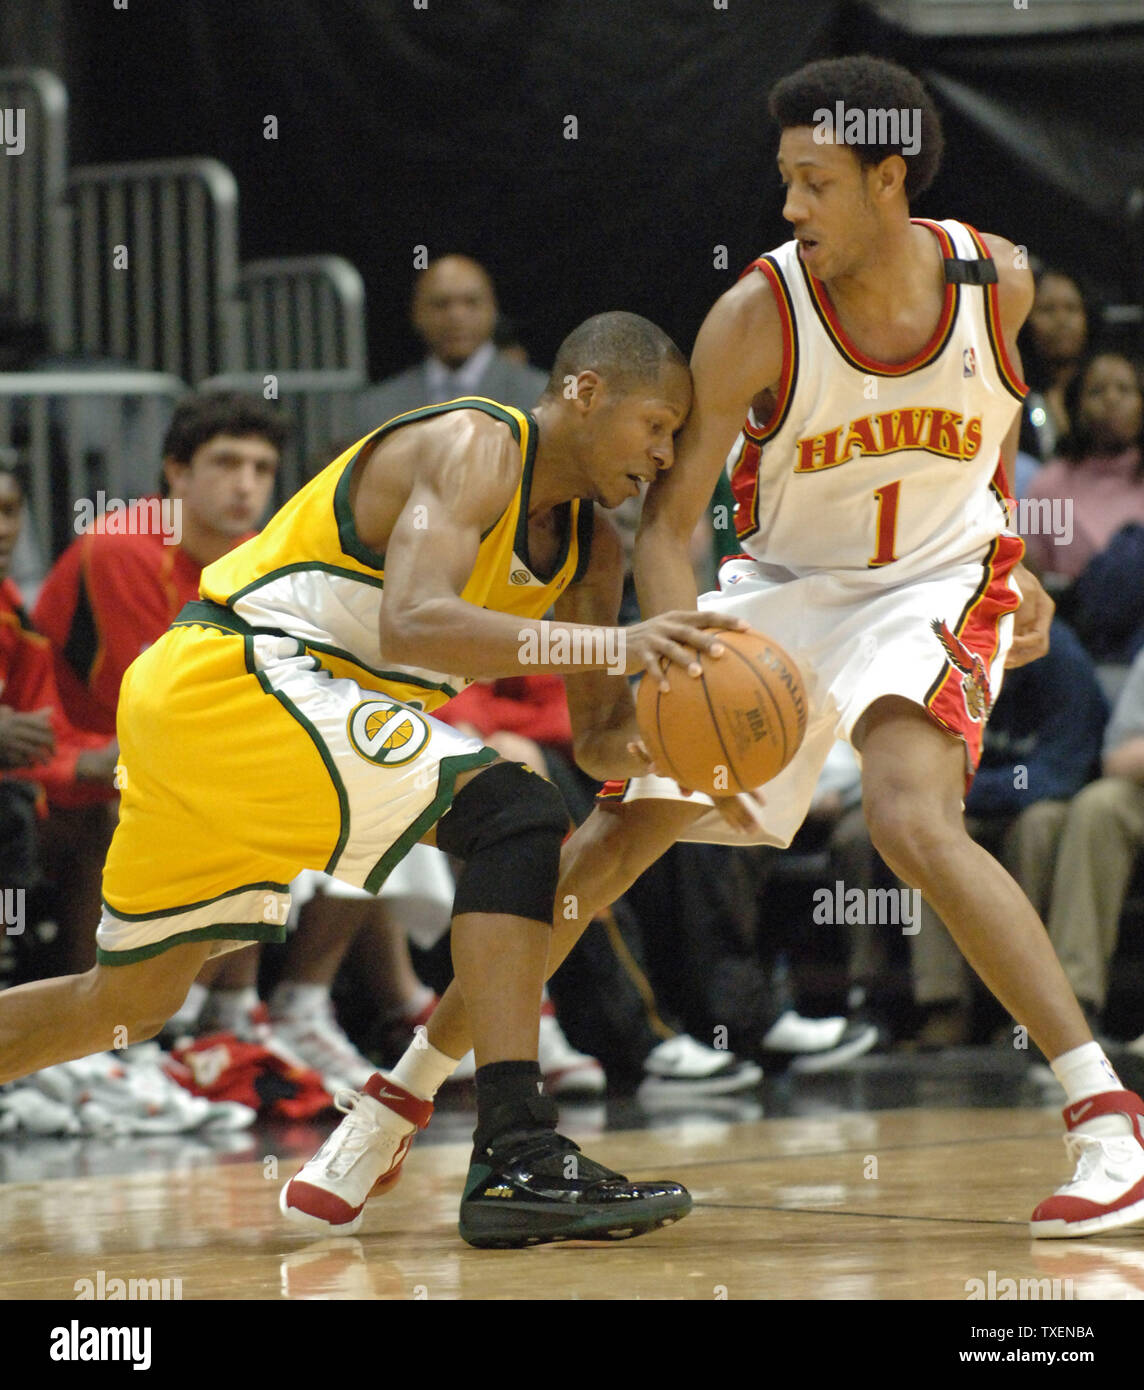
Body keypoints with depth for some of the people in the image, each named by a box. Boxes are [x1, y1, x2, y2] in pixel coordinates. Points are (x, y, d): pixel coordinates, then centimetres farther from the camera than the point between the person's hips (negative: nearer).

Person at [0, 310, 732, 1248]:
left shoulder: (590, 547, 13)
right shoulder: (474, 445, -15)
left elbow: (599, 734, 15)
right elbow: (412, 624, -31)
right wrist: (615, 644, -37)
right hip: (230, 675, -10)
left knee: (130, 1002, 22)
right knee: (513, 817, -22)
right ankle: (516, 1160, -29)